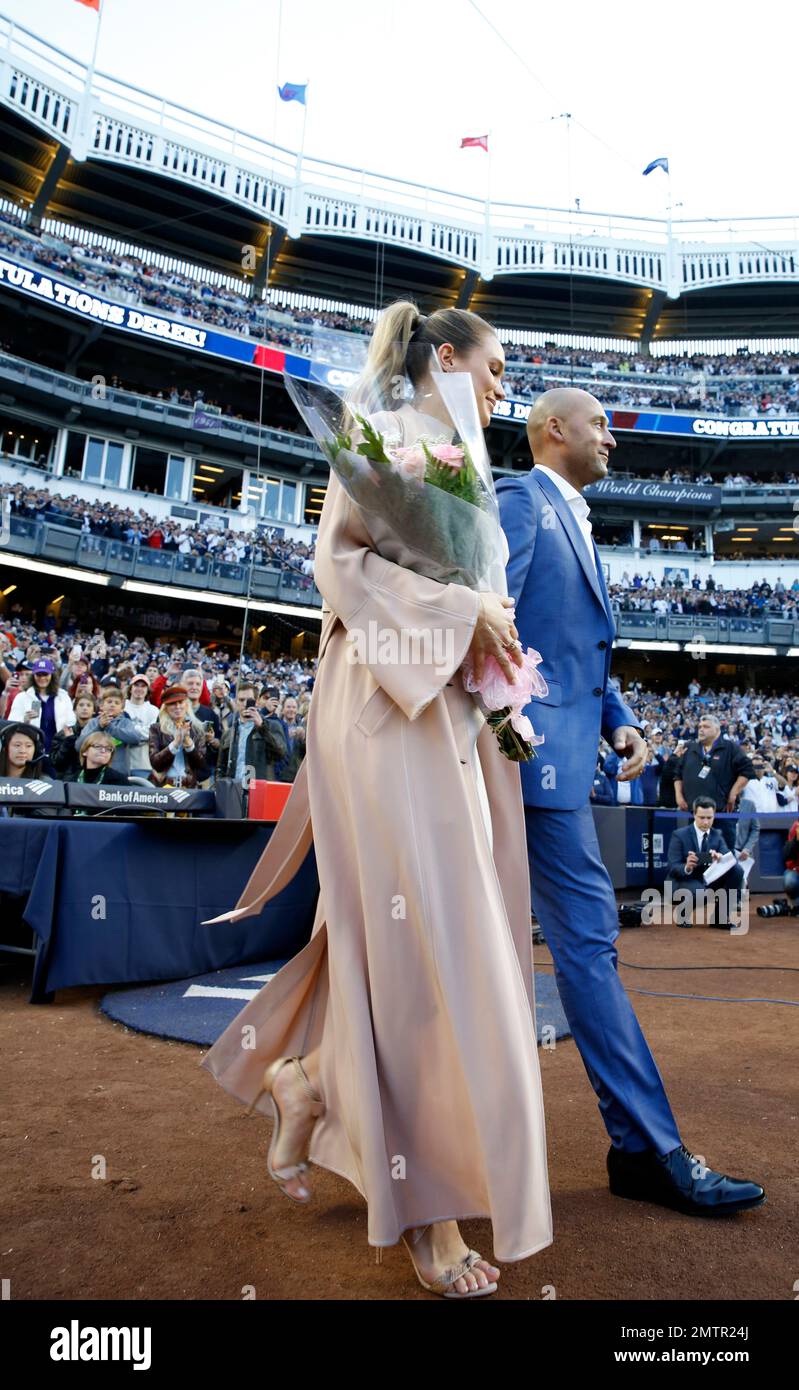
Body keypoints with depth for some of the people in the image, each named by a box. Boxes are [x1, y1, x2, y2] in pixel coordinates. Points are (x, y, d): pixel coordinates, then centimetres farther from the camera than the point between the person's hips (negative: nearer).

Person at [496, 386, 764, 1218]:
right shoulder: (521, 500, -4)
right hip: (534, 747, -10)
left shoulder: (573, 520, 25)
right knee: (588, 936, -6)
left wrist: (619, 720, 10)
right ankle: (646, 1150, 4)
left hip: (557, 750, 10)